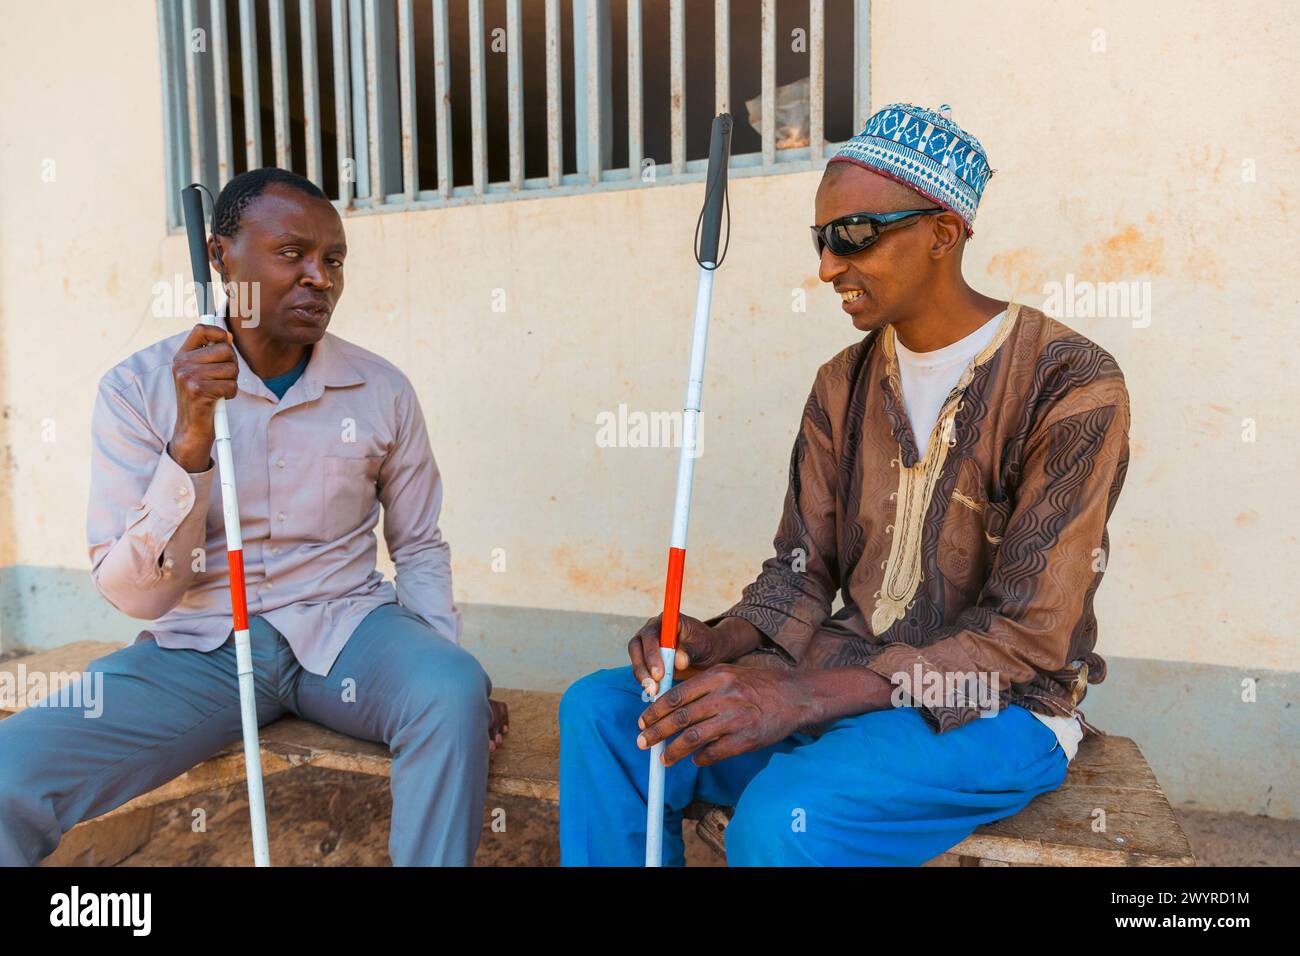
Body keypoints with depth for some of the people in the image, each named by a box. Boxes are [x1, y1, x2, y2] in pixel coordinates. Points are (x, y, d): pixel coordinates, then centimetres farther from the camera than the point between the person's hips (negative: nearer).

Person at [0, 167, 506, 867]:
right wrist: (190, 440, -21)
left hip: (345, 626, 1)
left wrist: (447, 664, -6)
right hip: (198, 645, 0)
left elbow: (419, 548, 10)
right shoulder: (138, 388, -3)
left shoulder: (381, 390, 0)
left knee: (454, 691, -30)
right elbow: (135, 594, -8)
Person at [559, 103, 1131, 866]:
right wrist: (717, 642, -17)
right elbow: (802, 574, 6)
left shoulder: (1072, 386, -13)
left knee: (783, 816, -33)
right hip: (845, 681, 5)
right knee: (602, 712, -12)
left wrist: (801, 699, -28)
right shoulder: (843, 386, 6)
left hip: (998, 707, -5)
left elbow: (1027, 635, -19)